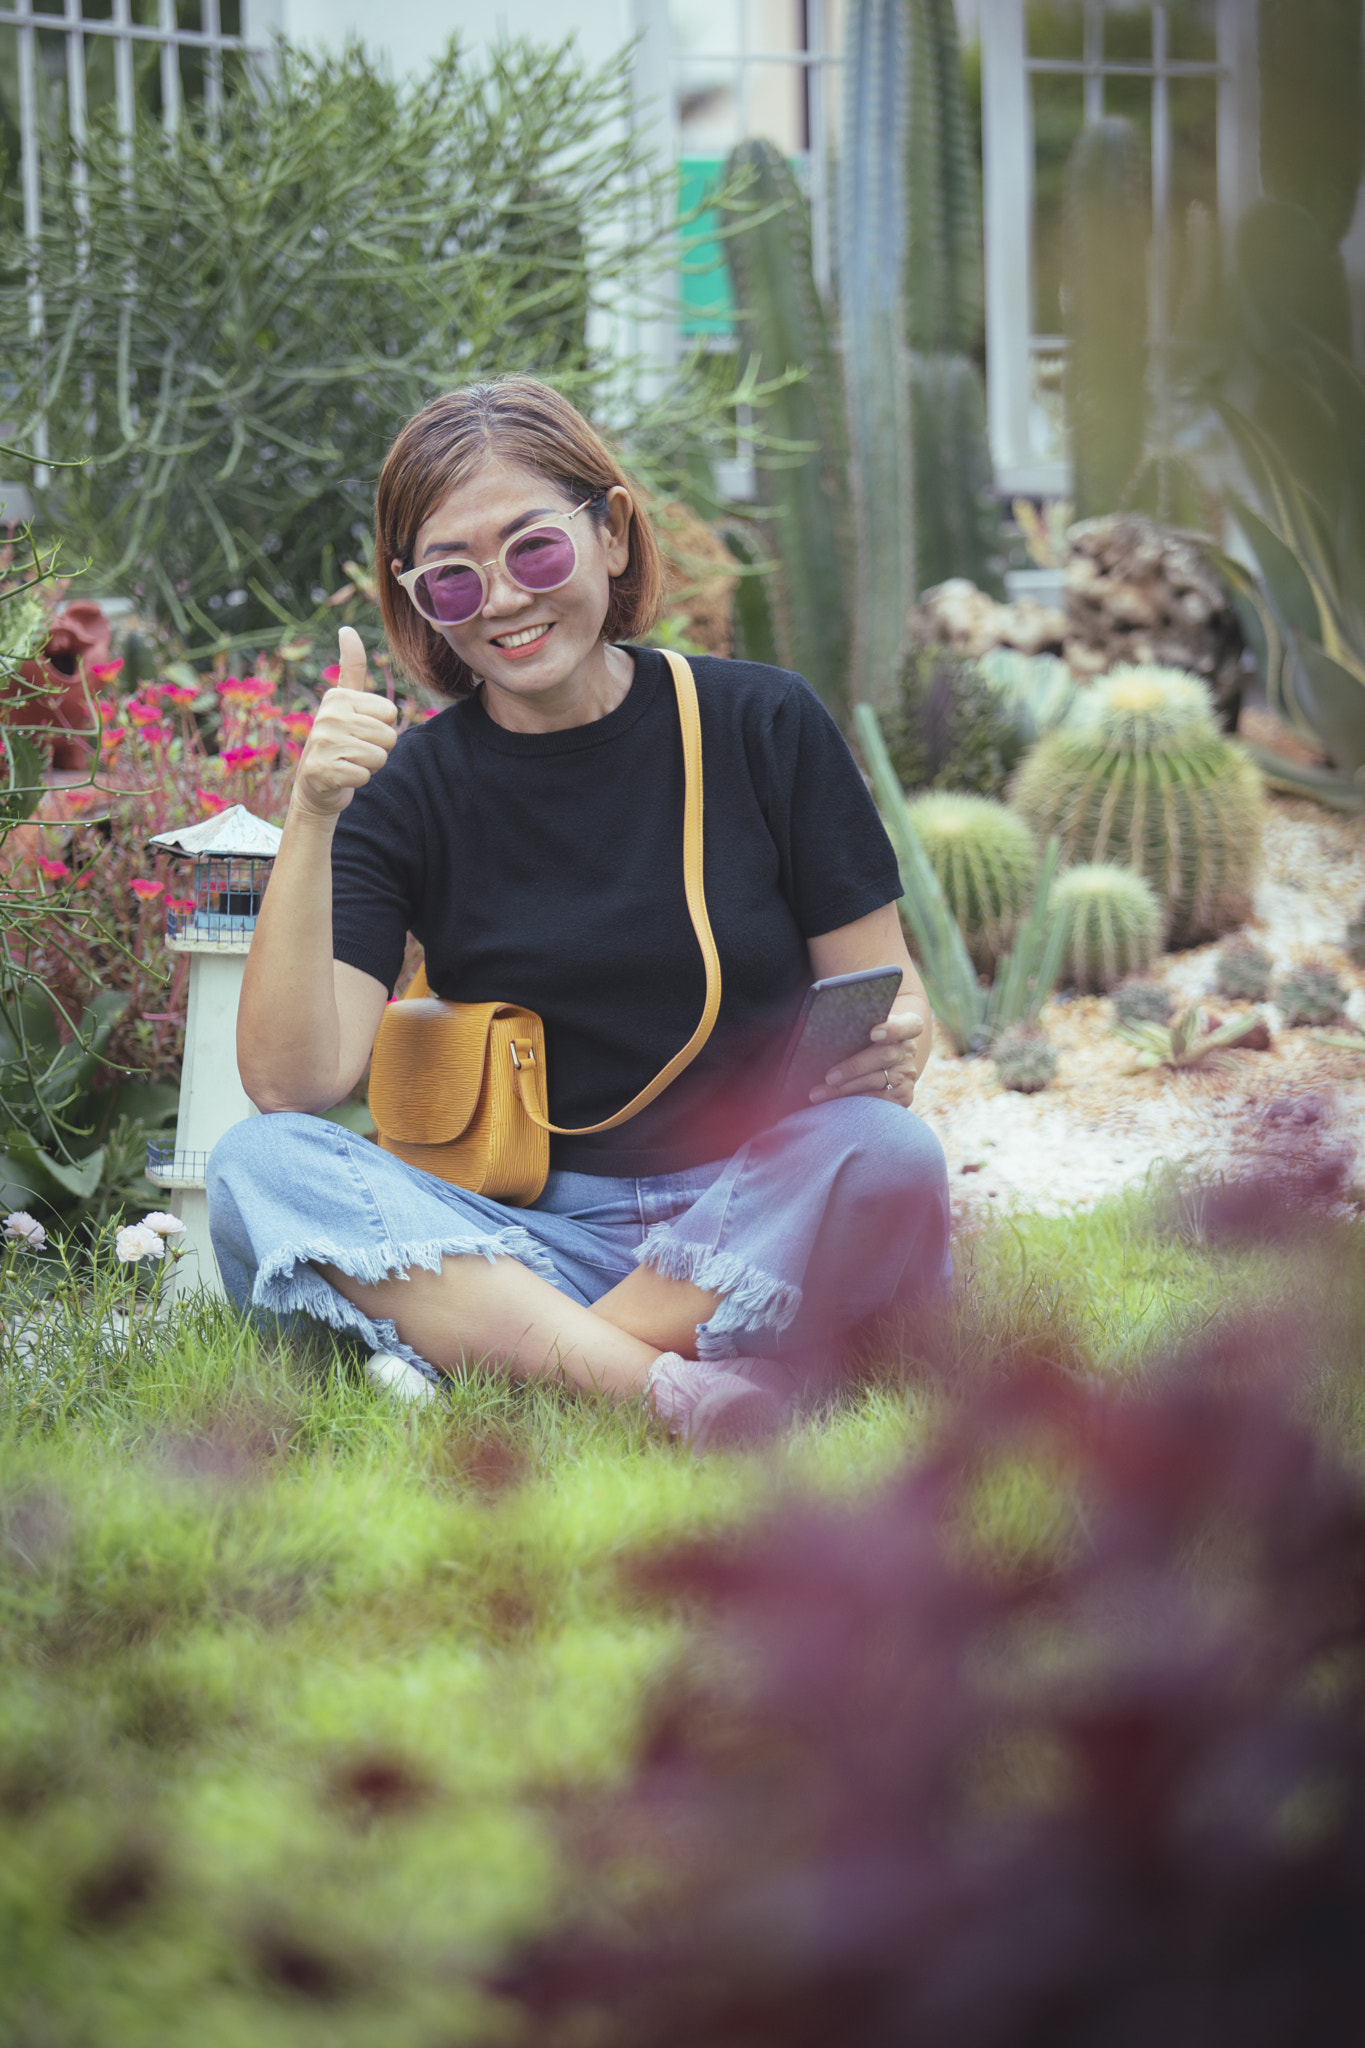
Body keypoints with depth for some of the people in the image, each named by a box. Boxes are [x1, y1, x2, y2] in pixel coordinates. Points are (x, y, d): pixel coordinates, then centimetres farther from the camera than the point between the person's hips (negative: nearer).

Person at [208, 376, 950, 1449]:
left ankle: (472, 1364, -27)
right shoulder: (407, 790, 4)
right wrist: (311, 824, -18)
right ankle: (666, 1389, -39)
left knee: (887, 1154, -33)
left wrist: (893, 1051, -17)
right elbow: (290, 1082, -8)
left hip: (762, 1222, -1)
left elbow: (891, 996, 7)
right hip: (523, 1244, 1)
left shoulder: (763, 725, 3)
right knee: (257, 1164, -24)